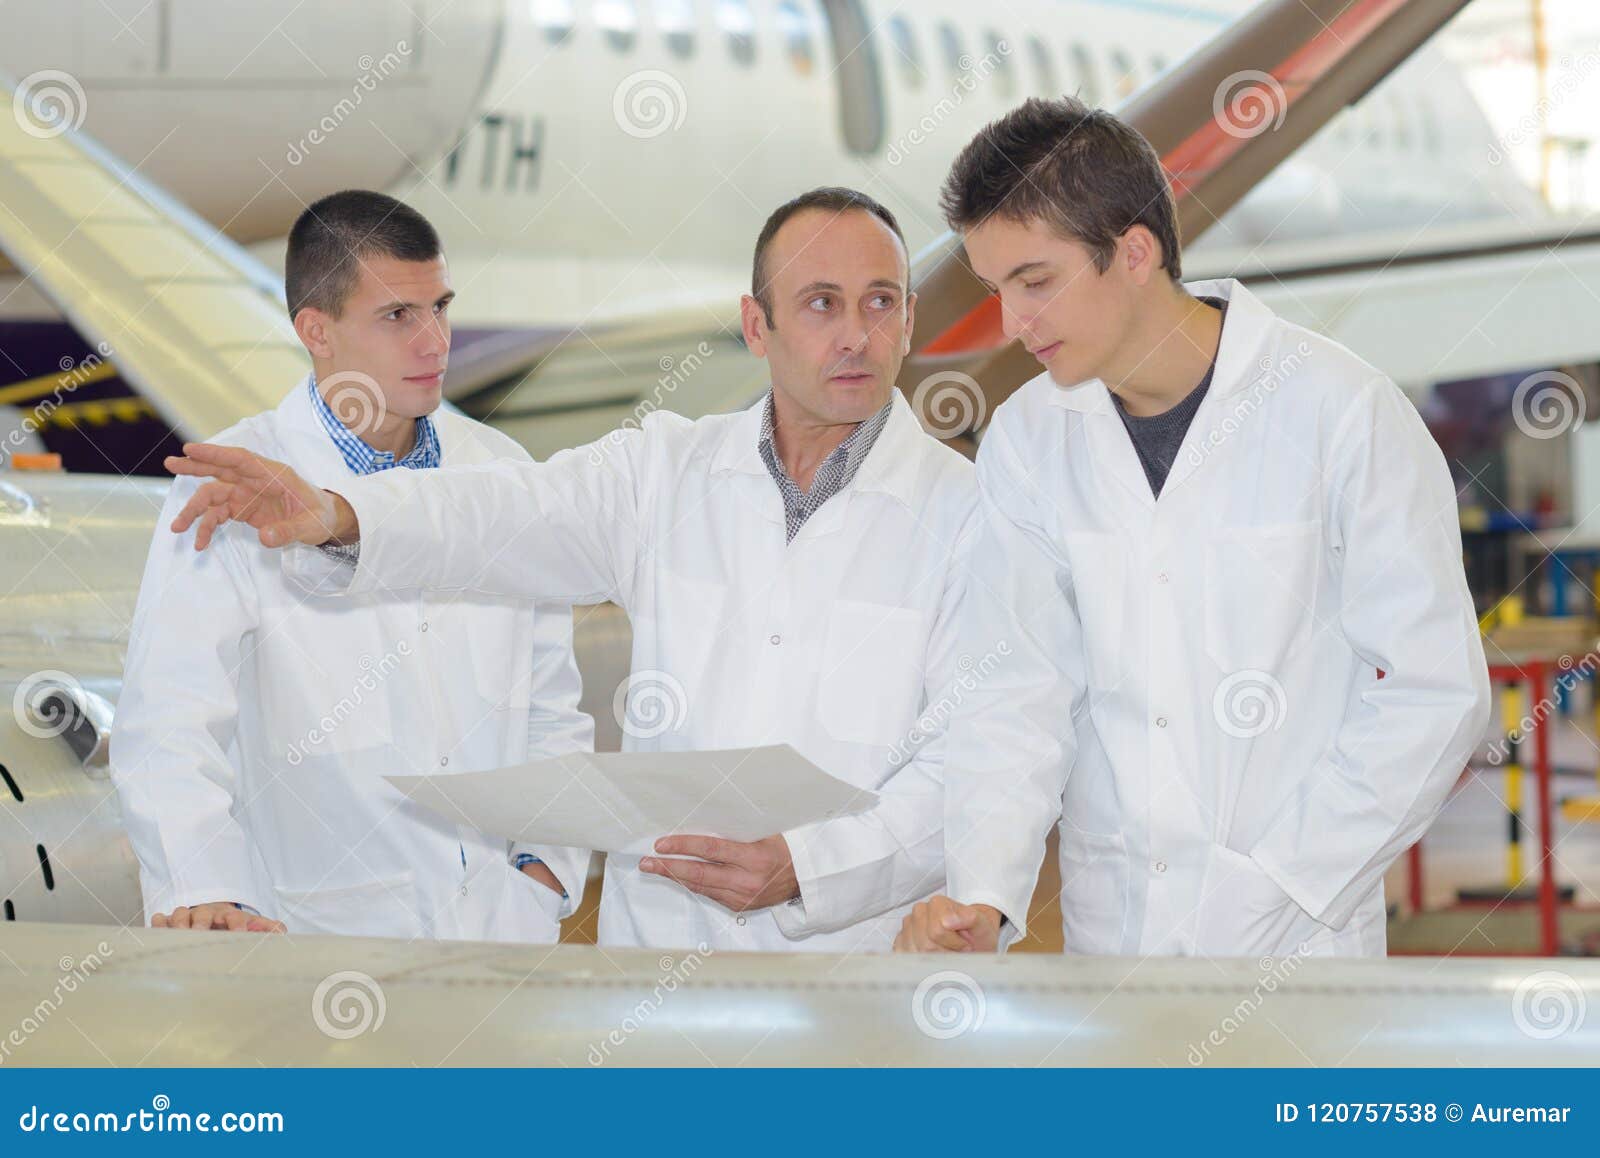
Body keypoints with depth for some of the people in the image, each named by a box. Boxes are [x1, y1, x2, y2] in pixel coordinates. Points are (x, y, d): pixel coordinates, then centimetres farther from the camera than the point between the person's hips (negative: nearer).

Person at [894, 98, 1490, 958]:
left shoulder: (1341, 410, -8)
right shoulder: (1026, 441, 4)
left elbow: (1434, 691, -8)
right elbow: (1017, 693, 1)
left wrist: (1271, 887, -11)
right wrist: (984, 897, -15)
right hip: (1107, 930, 3)